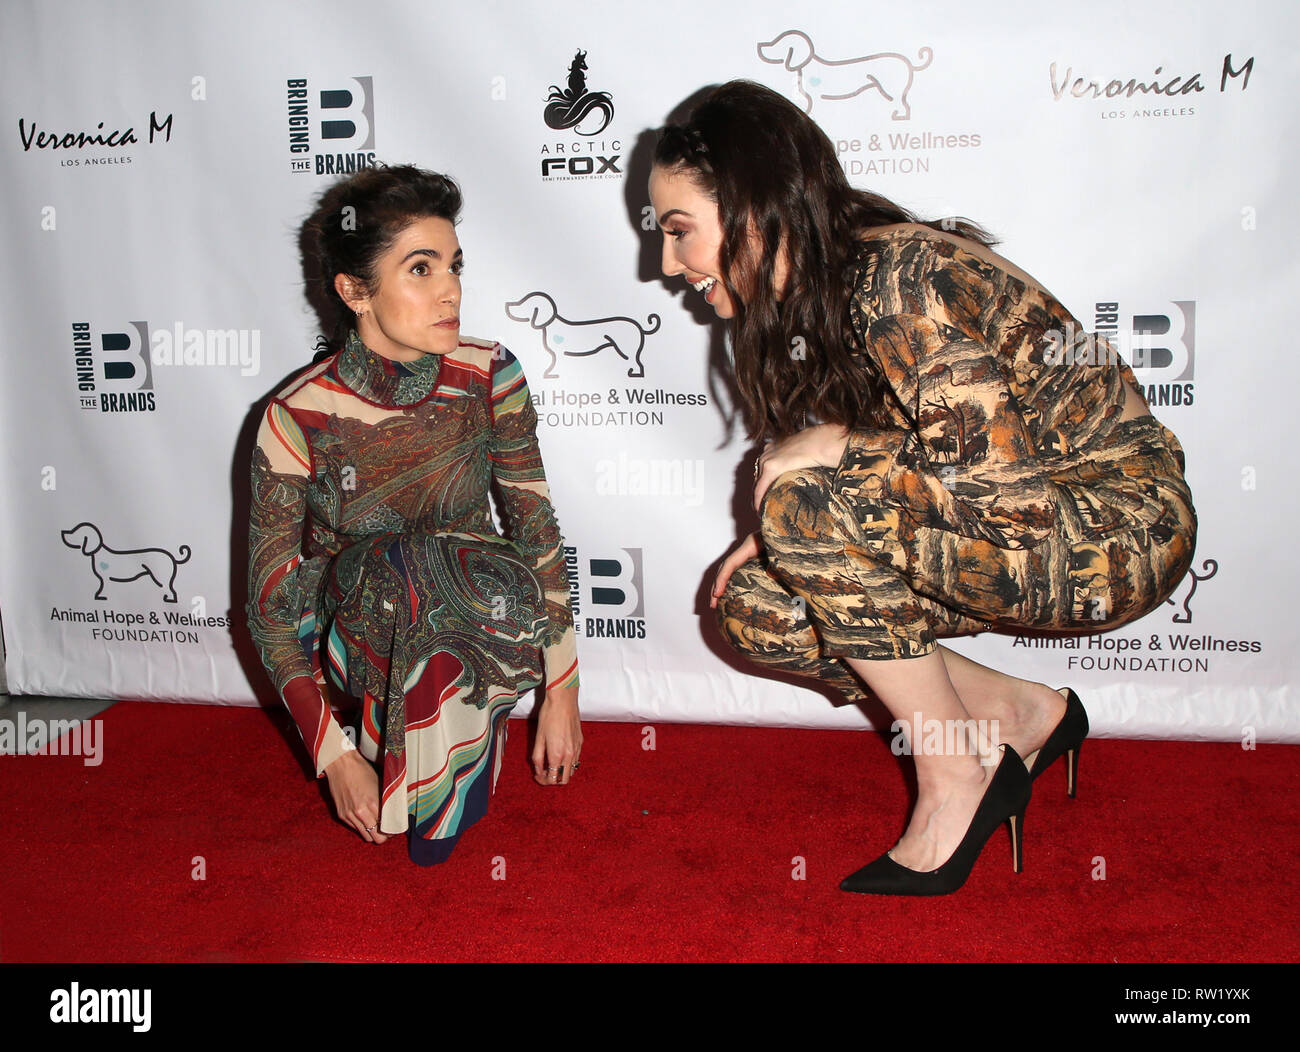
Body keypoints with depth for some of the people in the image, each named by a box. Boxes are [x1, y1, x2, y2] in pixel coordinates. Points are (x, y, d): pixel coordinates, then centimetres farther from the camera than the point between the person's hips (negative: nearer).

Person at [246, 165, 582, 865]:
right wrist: (333, 756, -17)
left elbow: (537, 532, -5)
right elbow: (270, 605, -11)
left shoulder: (488, 377, -9)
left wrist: (561, 692, -11)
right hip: (353, 642, -2)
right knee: (400, 566, -36)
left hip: (477, 637, 3)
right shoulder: (298, 420, -16)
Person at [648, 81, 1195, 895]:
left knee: (809, 504, -27)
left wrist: (826, 449, -18)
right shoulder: (804, 301, 5)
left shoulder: (894, 271, -22)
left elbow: (994, 450, -29)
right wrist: (784, 538, -4)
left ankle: (957, 777, -9)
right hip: (1003, 528, 9)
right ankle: (1019, 716, 10)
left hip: (1120, 527, -9)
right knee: (757, 608, -2)